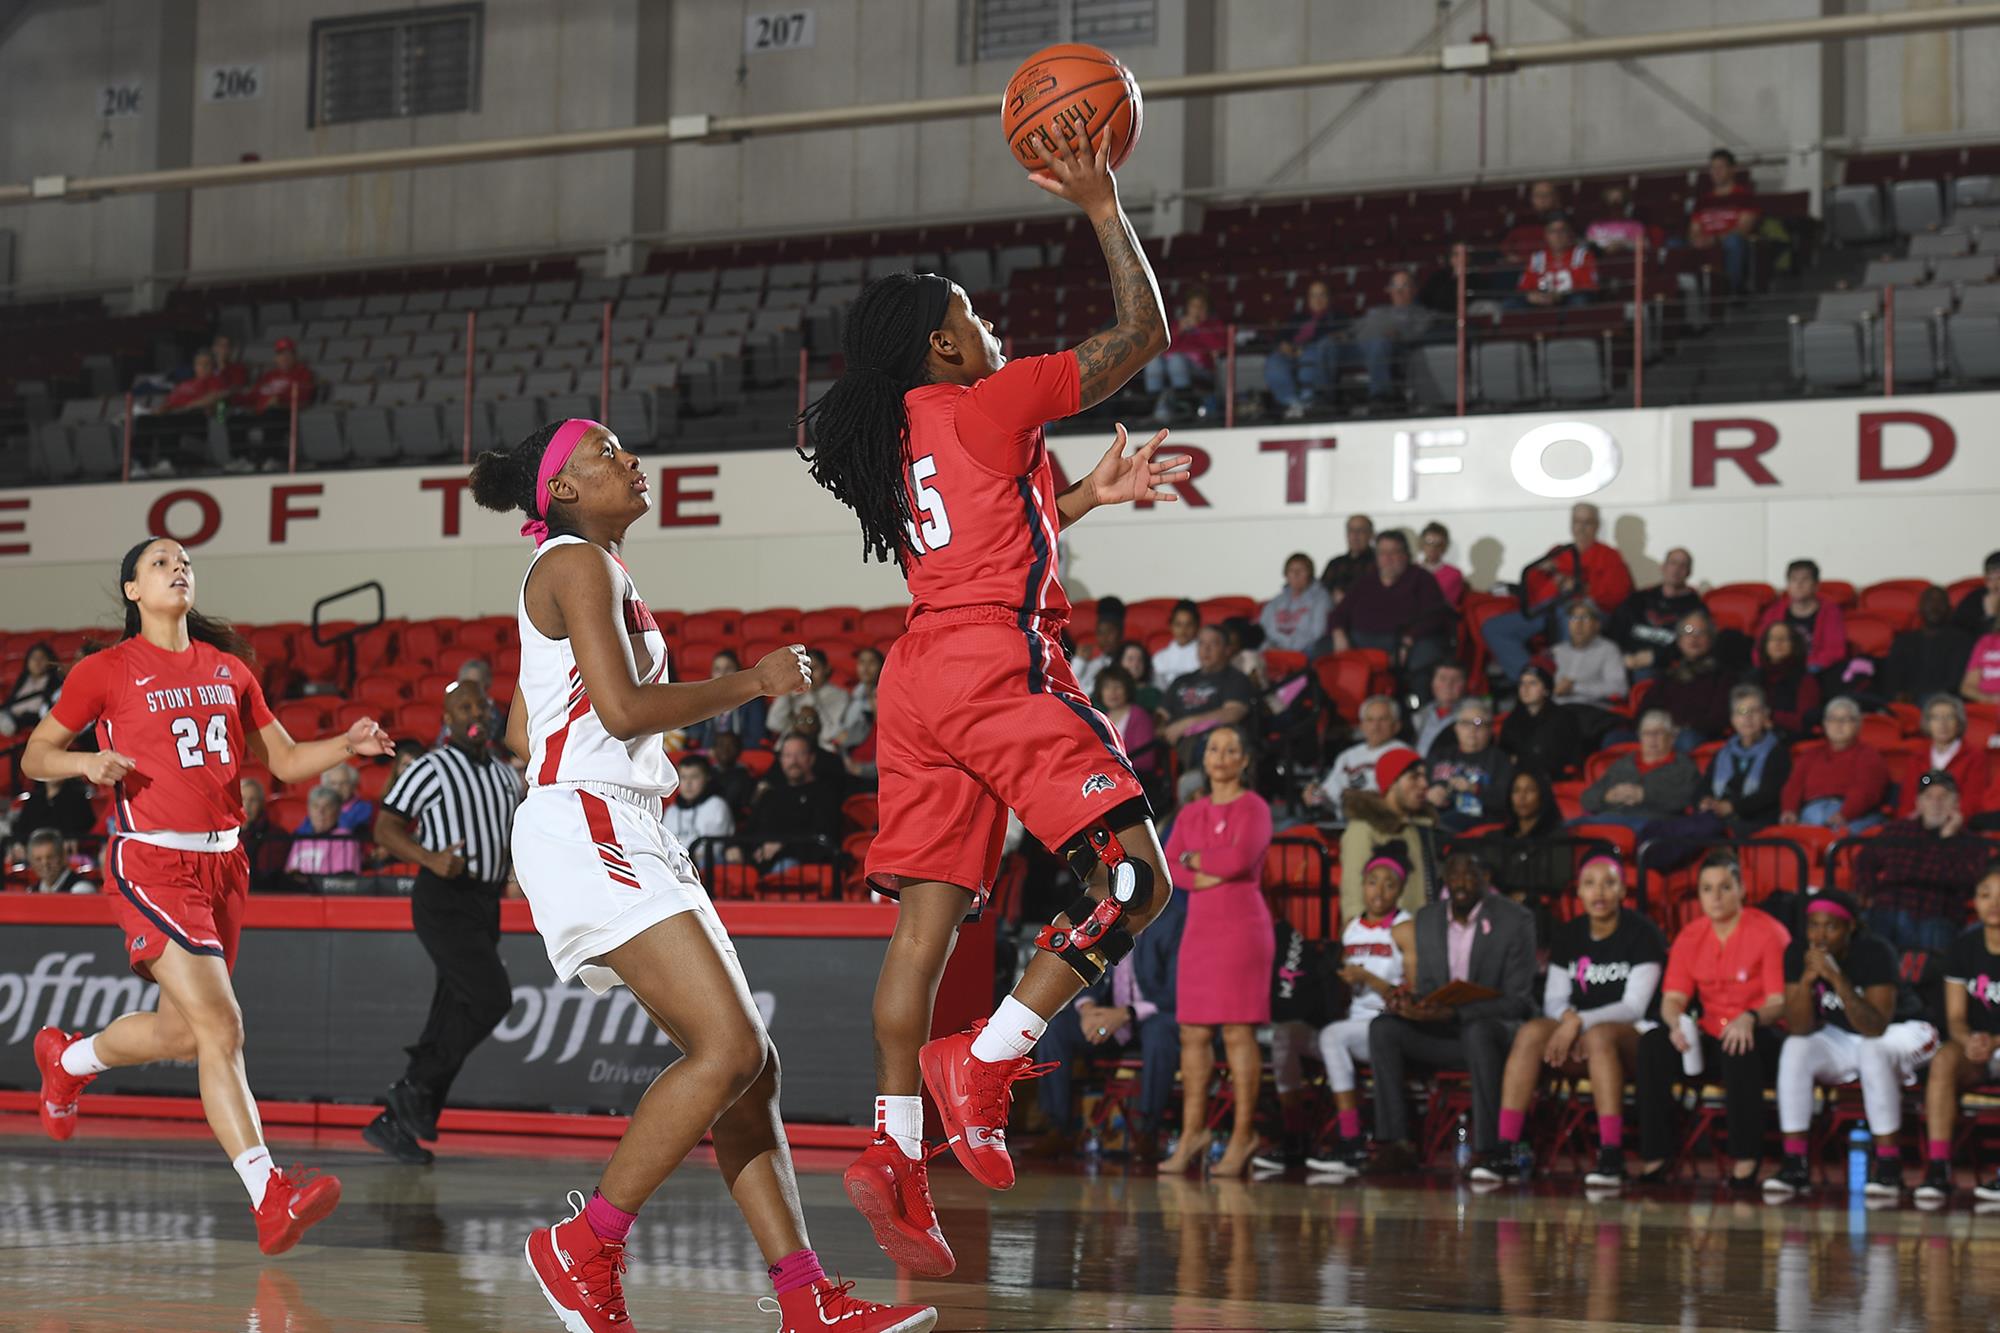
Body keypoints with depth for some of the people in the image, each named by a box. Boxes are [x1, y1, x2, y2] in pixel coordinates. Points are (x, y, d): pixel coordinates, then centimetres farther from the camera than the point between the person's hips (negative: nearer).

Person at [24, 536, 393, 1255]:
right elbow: (34, 755, 8)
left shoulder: (229, 668, 14)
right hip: (151, 862, -6)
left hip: (222, 862, 6)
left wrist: (348, 744, -2)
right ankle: (271, 1198, -25)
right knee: (220, 1024, -19)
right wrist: (87, 762, -13)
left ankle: (66, 1058, 48)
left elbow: (283, 759, 16)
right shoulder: (107, 670, 0)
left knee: (179, 1031, 17)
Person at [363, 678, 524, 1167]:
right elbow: (386, 828, -7)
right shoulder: (431, 769, -5)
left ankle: (392, 1123, 11)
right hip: (444, 900, -8)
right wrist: (430, 859, -22)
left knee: (454, 1016, 5)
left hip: (486, 905, 8)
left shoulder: (506, 774, 16)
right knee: (491, 997, -20)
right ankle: (415, 1088, -9)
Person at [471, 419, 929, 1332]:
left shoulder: (593, 571, 23)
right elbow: (623, 706, -17)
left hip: (632, 837, 10)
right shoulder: (578, 563, -6)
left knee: (749, 1064, 3)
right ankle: (583, 1248, -9)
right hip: (584, 831, -10)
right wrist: (752, 682, -7)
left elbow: (519, 733, 27)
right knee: (730, 1050, -18)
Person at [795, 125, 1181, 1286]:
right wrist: (1103, 207, 7)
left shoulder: (898, 439, 21)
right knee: (1136, 879, -7)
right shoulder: (986, 405, -1)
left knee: (929, 920, 4)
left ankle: (894, 1149, -3)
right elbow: (1145, 333, 1)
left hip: (921, 680, 8)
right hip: (1000, 669, -8)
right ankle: (985, 1064, -13)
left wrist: (1087, 497, 34)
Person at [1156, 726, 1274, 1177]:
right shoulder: (1190, 813, 16)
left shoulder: (1254, 808, -1)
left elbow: (1241, 858, -17)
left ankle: (1243, 1136, -5)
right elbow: (1166, 867, 7)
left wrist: (1194, 858, -2)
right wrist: (1203, 876, -11)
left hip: (1242, 925, -6)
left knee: (1238, 1032, -8)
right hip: (1199, 925, 6)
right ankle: (1192, 1134, 8)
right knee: (1193, 1033, 4)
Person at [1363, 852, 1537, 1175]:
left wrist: (1454, 1012, -28)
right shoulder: (1428, 919, 8)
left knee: (1477, 1031, -39)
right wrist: (1411, 1003, -13)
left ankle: (1486, 1149, -38)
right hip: (1445, 1031, 5)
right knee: (1383, 1028, -20)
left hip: (1501, 1029, -5)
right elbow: (1427, 990, 13)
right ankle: (1395, 1144, -22)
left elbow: (1517, 1001, -14)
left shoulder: (1515, 920, -9)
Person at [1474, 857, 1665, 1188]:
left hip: (1634, 1035, -5)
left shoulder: (1642, 933, -5)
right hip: (1580, 1038, 5)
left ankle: (1612, 1158, -45)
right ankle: (1506, 1152, -34)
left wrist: (1580, 1022, -25)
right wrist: (1568, 1018, -16)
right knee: (1531, 1032, -26)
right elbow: (1553, 1001, 9)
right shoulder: (1568, 935, 10)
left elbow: (1634, 1007, -12)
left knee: (1599, 1036, -39)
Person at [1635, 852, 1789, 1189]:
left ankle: (1744, 1160, -30)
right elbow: (1672, 998, 3)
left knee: (1741, 1050, -39)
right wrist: (1677, 1022, -22)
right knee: (1653, 1044, -22)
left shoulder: (1768, 933, -7)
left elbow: (1780, 1003, -13)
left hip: (1759, 1036, -5)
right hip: (1709, 1037, 5)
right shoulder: (1690, 937, 8)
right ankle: (1654, 1158, -22)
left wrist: (1750, 1018, -35)